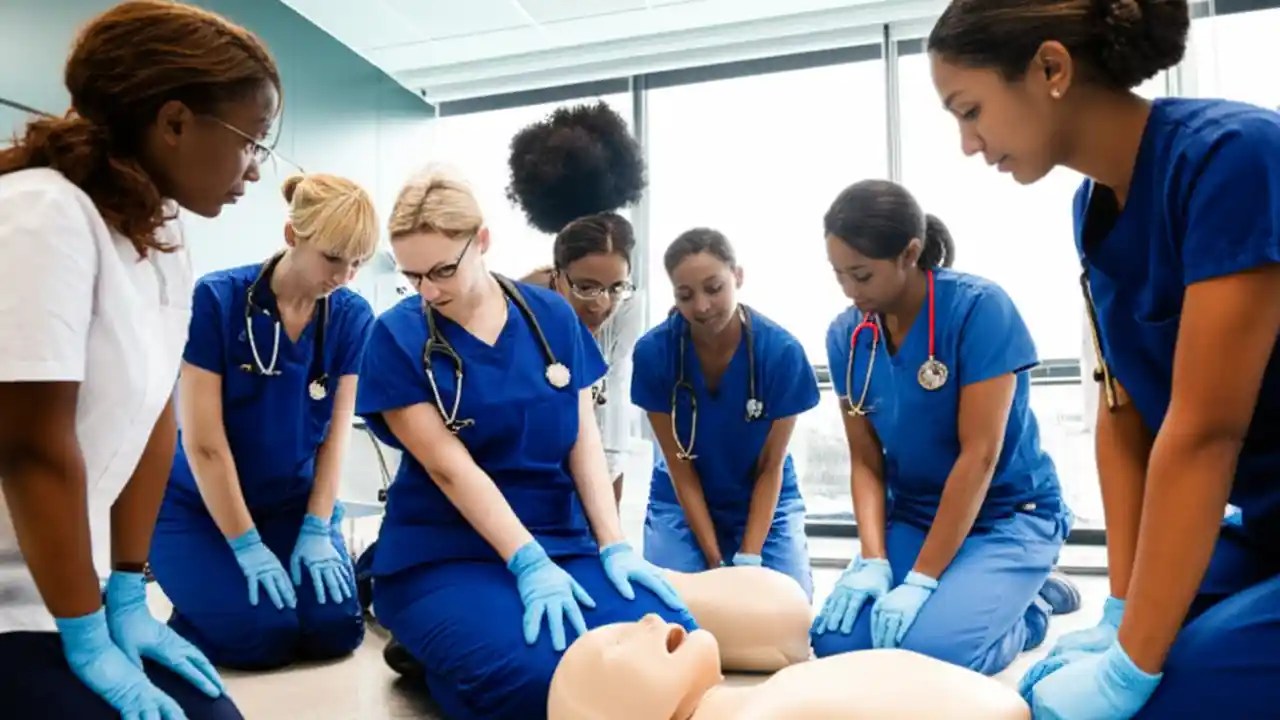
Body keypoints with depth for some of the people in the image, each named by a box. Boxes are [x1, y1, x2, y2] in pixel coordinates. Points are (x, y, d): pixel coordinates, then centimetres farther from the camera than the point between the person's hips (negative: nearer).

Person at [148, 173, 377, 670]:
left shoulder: (353, 317, -7)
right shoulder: (216, 300, -18)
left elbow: (337, 432, -3)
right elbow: (203, 443, -17)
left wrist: (317, 528, -10)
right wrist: (247, 546, -16)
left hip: (294, 504, 3)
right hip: (201, 507, -3)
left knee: (336, 628, -14)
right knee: (263, 632, -20)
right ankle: (191, 610, 13)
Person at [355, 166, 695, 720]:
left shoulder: (552, 316, 3)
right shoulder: (397, 337, -6)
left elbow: (583, 440, 2)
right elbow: (449, 467, -13)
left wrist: (614, 546, -9)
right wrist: (529, 564, -21)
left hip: (561, 539, 3)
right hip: (444, 552, -3)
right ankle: (426, 646, 3)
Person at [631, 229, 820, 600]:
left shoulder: (782, 350, -22)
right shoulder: (654, 351, -21)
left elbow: (771, 467, -14)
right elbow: (680, 466, -15)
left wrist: (748, 559, -19)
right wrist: (715, 559, -16)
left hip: (766, 506, 0)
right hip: (682, 506, 0)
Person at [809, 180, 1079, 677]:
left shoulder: (978, 307, -19)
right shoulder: (846, 335, -5)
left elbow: (979, 455, -21)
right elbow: (865, 461, -2)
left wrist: (921, 579, -23)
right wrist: (872, 561, -17)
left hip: (1008, 514, -5)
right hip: (912, 515, 5)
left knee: (931, 648, -26)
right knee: (836, 641, -12)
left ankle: (1030, 610, 8)